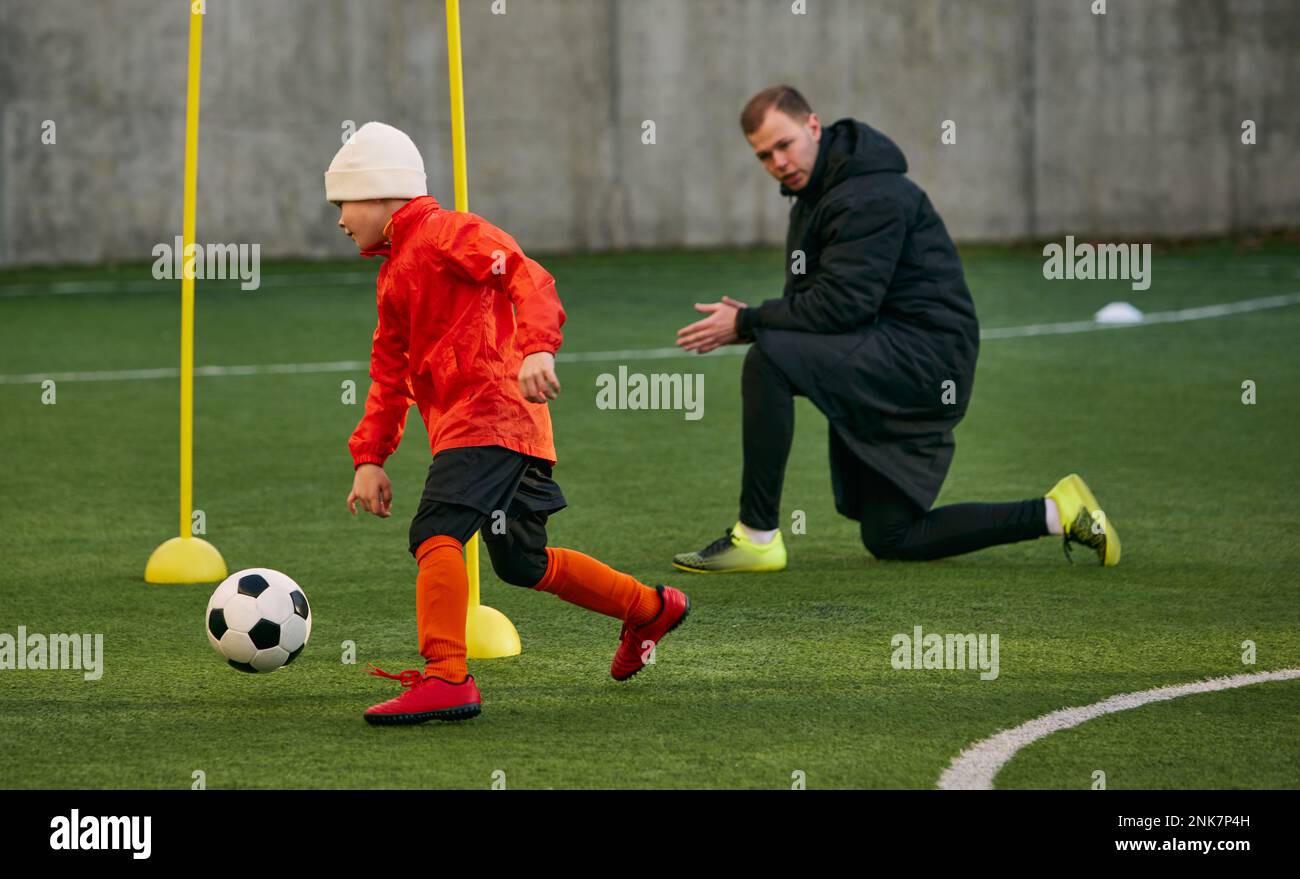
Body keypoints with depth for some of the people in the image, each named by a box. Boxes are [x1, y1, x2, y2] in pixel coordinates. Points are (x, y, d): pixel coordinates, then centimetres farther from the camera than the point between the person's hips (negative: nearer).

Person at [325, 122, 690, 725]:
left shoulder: (444, 231, -6)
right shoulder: (394, 269, 24)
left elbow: (528, 279, -20)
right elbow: (389, 372, 26)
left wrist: (538, 349, -36)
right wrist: (369, 458, 18)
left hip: (490, 415, -10)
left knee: (435, 533, -24)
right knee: (521, 563, 18)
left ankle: (445, 678, -33)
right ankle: (650, 609, 34)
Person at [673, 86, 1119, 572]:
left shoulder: (870, 198, -17)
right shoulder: (814, 196, 15)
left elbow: (840, 305, -25)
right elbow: (810, 303, 13)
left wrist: (747, 323, -18)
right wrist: (749, 320, -9)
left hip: (927, 354, -11)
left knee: (768, 359, -26)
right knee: (891, 538, 11)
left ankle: (757, 536, -20)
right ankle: (1056, 513, 18)